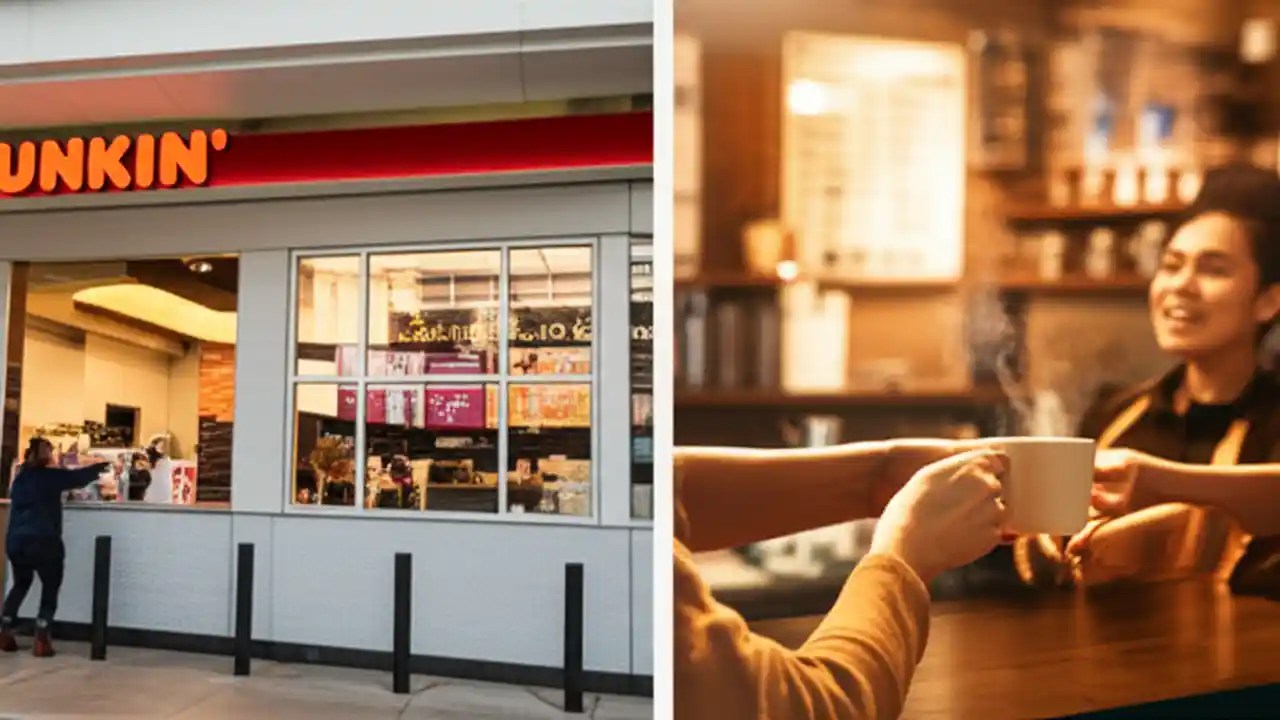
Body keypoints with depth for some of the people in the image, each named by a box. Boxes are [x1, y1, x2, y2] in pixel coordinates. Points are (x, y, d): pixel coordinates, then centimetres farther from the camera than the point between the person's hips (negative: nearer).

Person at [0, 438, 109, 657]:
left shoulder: (20, 478, 14)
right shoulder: (49, 476, -4)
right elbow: (79, 477, 1)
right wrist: (102, 466, 17)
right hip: (43, 541, -6)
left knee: (21, 584, 24)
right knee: (50, 588, 6)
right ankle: (41, 641, -2)